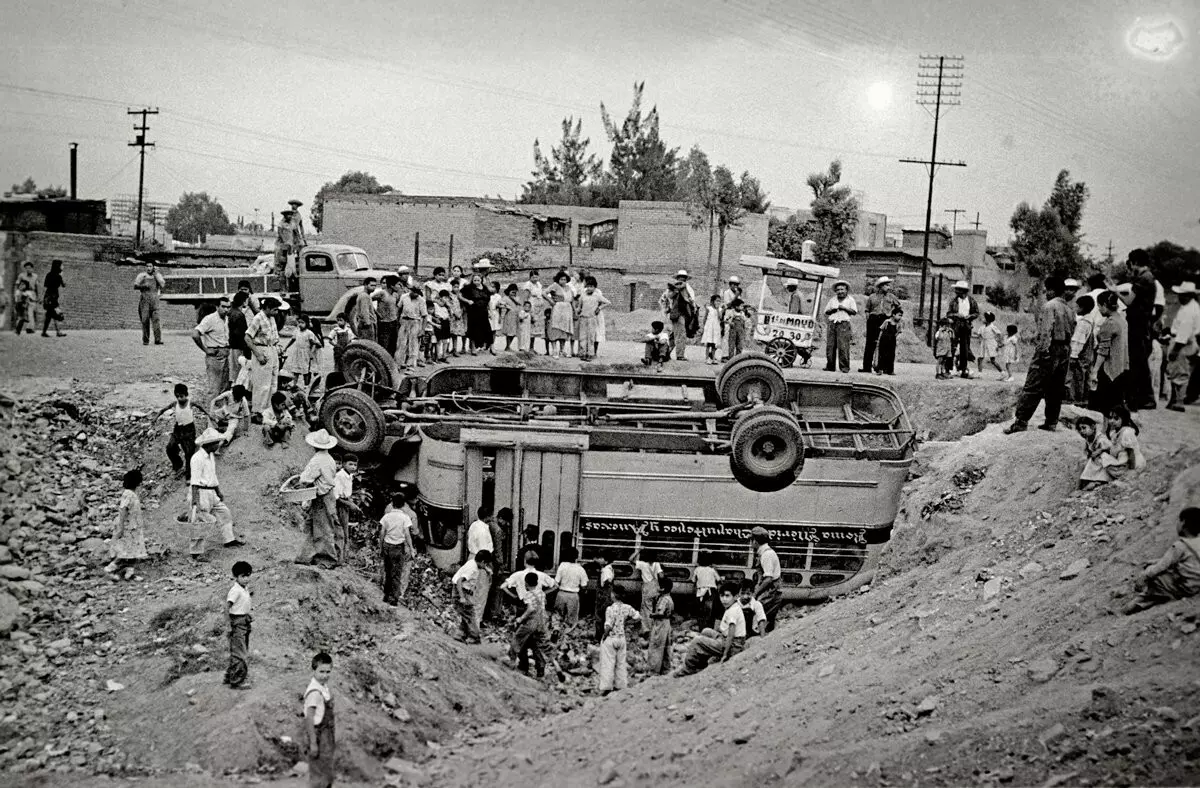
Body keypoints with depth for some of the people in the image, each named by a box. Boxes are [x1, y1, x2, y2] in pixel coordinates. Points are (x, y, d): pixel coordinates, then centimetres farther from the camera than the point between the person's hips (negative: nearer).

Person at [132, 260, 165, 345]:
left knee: (155, 318, -12)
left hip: (154, 299, 0)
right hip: (144, 299, 0)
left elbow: (162, 285, -4)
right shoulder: (141, 275, 10)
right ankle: (145, 340, 1)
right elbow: (135, 286, 2)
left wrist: (156, 275, -3)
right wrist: (143, 286, -15)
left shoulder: (157, 275, 12)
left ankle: (158, 339, -18)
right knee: (145, 319, -4)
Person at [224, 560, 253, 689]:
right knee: (240, 654, -5)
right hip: (238, 622, -10)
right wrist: (229, 623, -24)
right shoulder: (236, 590, -19)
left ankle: (229, 677, 30)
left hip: (245, 623, 10)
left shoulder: (245, 588, 8)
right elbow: (227, 606, -23)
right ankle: (237, 682, 2)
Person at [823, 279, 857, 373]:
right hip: (832, 323, 4)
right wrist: (832, 310, 0)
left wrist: (844, 308, -7)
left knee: (843, 346, -12)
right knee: (830, 346, -1)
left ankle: (844, 367, -10)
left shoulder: (850, 299, 10)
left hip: (843, 324, -4)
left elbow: (854, 311, 1)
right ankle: (830, 366, 5)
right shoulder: (832, 300, 20)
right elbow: (826, 312, 19)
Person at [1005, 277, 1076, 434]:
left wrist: (1042, 350, -19)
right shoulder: (1070, 310, 15)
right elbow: (1072, 332, 13)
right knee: (1056, 389, 12)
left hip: (1049, 350, -8)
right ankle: (1051, 422, 15)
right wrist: (1066, 350, 15)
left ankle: (1021, 421, -11)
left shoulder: (1049, 306, -9)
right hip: (1065, 351, 8)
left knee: (1032, 387, -8)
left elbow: (1046, 331, -18)